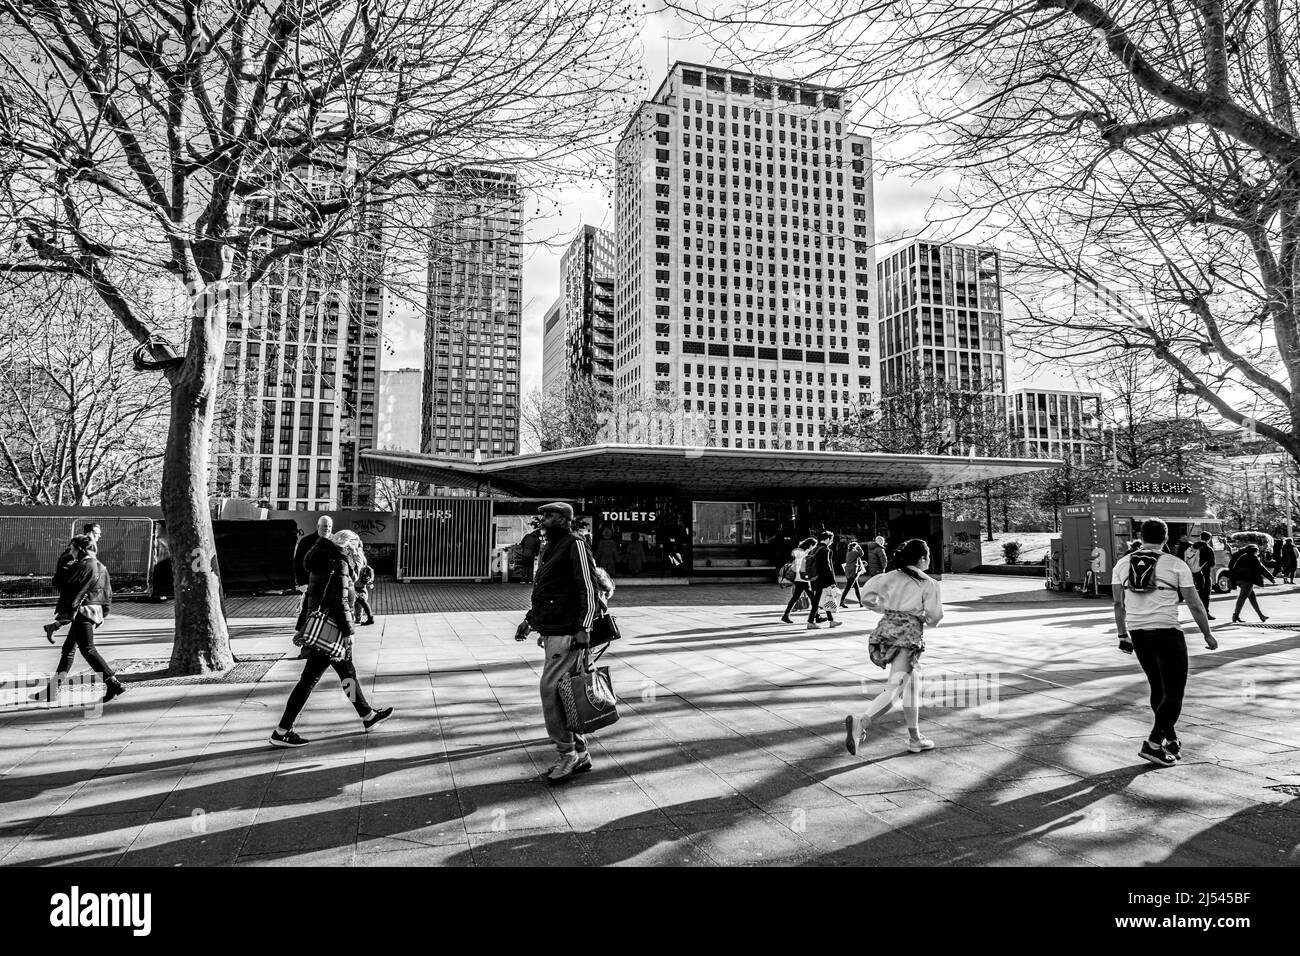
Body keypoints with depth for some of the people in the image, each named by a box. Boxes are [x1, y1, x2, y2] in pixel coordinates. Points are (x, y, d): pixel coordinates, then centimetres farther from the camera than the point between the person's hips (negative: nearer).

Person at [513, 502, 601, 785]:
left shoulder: (575, 544, -10)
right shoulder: (550, 549, 18)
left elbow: (589, 588, -16)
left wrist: (584, 628, -21)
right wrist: (529, 619, 19)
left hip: (567, 632, -9)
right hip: (552, 631, 9)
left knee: (550, 689, -10)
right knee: (562, 693, 12)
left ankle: (566, 754, 2)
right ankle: (580, 755, 21)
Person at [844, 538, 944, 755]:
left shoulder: (891, 576, 10)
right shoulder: (929, 584, 0)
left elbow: (867, 595, 3)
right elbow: (934, 617, -2)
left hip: (886, 629, 6)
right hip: (909, 634, -6)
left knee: (912, 683, 21)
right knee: (894, 688, -12)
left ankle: (915, 738, 29)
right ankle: (860, 721, -34)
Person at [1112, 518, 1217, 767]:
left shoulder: (1122, 564, 7)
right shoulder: (1176, 565, -2)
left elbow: (1118, 604, 8)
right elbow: (1195, 605, 0)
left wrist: (1123, 635, 16)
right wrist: (1207, 635, 12)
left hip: (1137, 632, 5)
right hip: (1167, 631, -4)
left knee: (1158, 688, 19)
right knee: (1174, 692, 3)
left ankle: (1171, 740, 28)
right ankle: (1152, 744, -6)